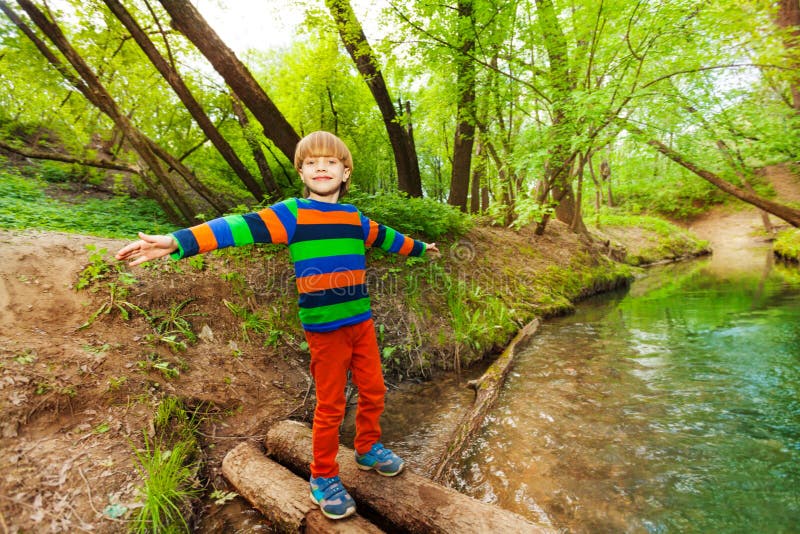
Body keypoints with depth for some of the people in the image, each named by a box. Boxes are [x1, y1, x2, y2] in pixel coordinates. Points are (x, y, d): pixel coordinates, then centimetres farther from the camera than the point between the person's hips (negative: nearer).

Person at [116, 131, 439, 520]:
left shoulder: (354, 217, 10)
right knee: (330, 406, 6)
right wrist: (178, 241, -31)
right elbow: (243, 227, -18)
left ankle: (368, 449, 42)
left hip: (362, 321, 5)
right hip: (324, 328, -5)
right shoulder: (292, 213, -6)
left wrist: (418, 248, 42)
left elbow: (384, 237, 27)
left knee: (373, 392, 15)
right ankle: (323, 478, 29)